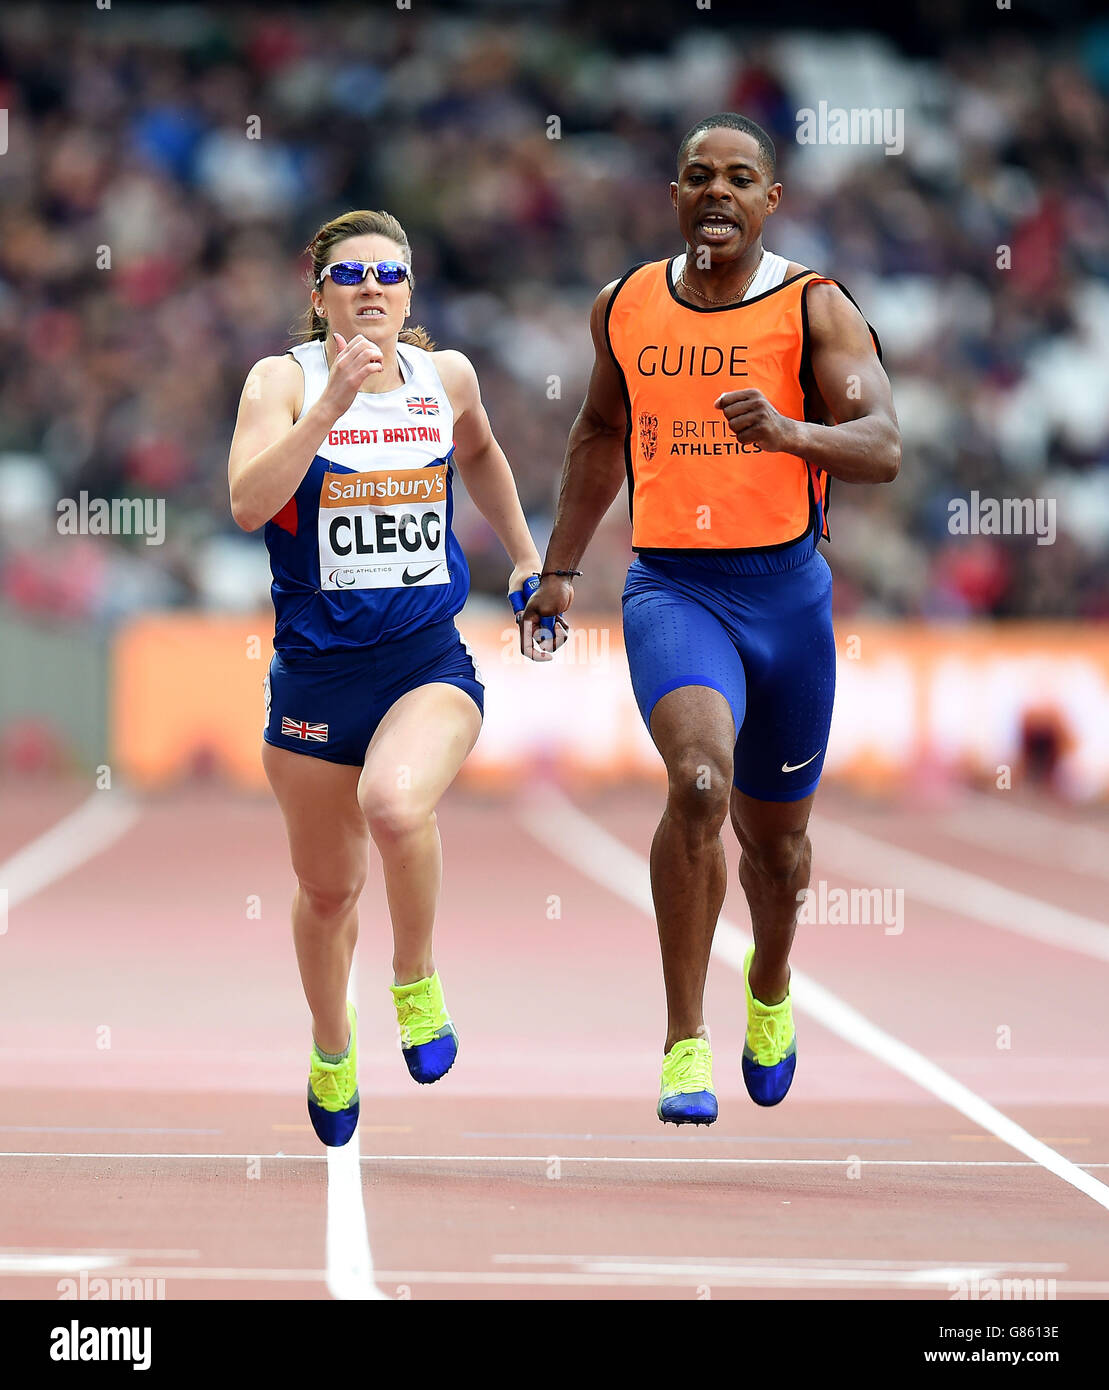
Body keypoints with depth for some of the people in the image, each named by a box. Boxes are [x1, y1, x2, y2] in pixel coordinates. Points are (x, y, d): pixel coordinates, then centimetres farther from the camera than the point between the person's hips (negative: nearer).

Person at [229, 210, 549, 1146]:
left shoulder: (447, 376, 3)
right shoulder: (284, 380, -7)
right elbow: (249, 503, -23)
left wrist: (527, 558, 27)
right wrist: (333, 403, -28)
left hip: (430, 664, 0)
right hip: (315, 671, 0)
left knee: (396, 805, -32)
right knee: (328, 889, 14)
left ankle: (417, 982, -5)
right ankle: (332, 1047, 44)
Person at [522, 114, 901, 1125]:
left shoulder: (815, 308, -5)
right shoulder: (625, 307, 7)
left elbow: (883, 449, -16)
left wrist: (788, 431, -35)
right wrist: (560, 570, 24)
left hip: (786, 589, 0)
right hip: (671, 586, 0)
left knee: (774, 834, 15)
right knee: (700, 782, -27)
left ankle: (769, 985, 50)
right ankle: (685, 1044, -19)